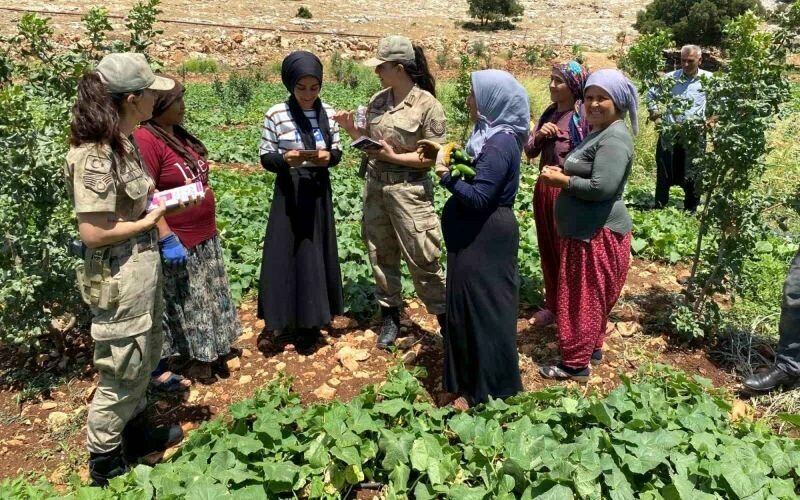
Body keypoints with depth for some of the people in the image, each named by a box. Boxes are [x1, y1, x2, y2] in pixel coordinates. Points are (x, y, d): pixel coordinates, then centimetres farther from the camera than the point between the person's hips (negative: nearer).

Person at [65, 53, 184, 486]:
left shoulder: (123, 144, 4)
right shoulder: (95, 156, -23)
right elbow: (93, 233, -24)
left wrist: (159, 205, 0)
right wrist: (148, 222, -14)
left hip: (143, 269, 9)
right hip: (118, 281, -9)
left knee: (144, 360, 24)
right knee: (120, 374, 9)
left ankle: (135, 432, 46)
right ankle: (105, 462, 30)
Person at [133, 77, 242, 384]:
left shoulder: (180, 134, 8)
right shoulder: (146, 140, -20)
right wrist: (167, 239, -25)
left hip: (204, 236, 9)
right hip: (178, 241, -9)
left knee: (206, 300, 20)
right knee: (179, 306, 5)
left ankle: (208, 353, 38)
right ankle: (158, 370, 22)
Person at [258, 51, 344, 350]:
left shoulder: (328, 113, 2)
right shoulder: (276, 115, -7)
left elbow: (337, 152, 8)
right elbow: (265, 157, -4)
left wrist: (328, 157, -14)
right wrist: (284, 159, -24)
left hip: (319, 193, 3)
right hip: (289, 194, -3)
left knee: (317, 255, 9)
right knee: (286, 256, 1)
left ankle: (311, 321, 25)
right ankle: (288, 325, 16)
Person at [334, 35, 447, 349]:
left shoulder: (427, 105, -13)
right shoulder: (378, 100, 5)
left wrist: (394, 157, -20)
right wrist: (351, 129, -5)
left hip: (409, 190, -6)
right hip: (374, 186, 6)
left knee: (421, 259, 1)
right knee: (381, 255, 14)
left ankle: (445, 318, 20)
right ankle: (390, 315, 31)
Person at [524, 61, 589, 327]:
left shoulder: (584, 115, -12)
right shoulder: (549, 113, 8)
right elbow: (529, 151, 10)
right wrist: (539, 136, -9)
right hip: (544, 188, 7)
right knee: (547, 250, 16)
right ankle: (552, 305, 32)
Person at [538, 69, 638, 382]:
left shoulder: (614, 139, -19)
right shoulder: (598, 133, 14)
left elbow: (602, 187, -28)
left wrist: (562, 181, -17)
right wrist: (562, 174, 4)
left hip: (598, 233, -11)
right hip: (586, 230, 11)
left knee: (582, 298, -2)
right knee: (589, 297, 20)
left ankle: (576, 364, 10)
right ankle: (593, 348, 35)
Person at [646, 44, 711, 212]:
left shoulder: (709, 79, -1)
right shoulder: (670, 77, 1)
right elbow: (651, 95, 14)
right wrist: (655, 115, 6)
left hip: (695, 137, -1)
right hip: (669, 135, 1)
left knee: (691, 178, 8)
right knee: (664, 175, 10)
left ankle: (690, 212, 22)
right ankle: (659, 209, 23)